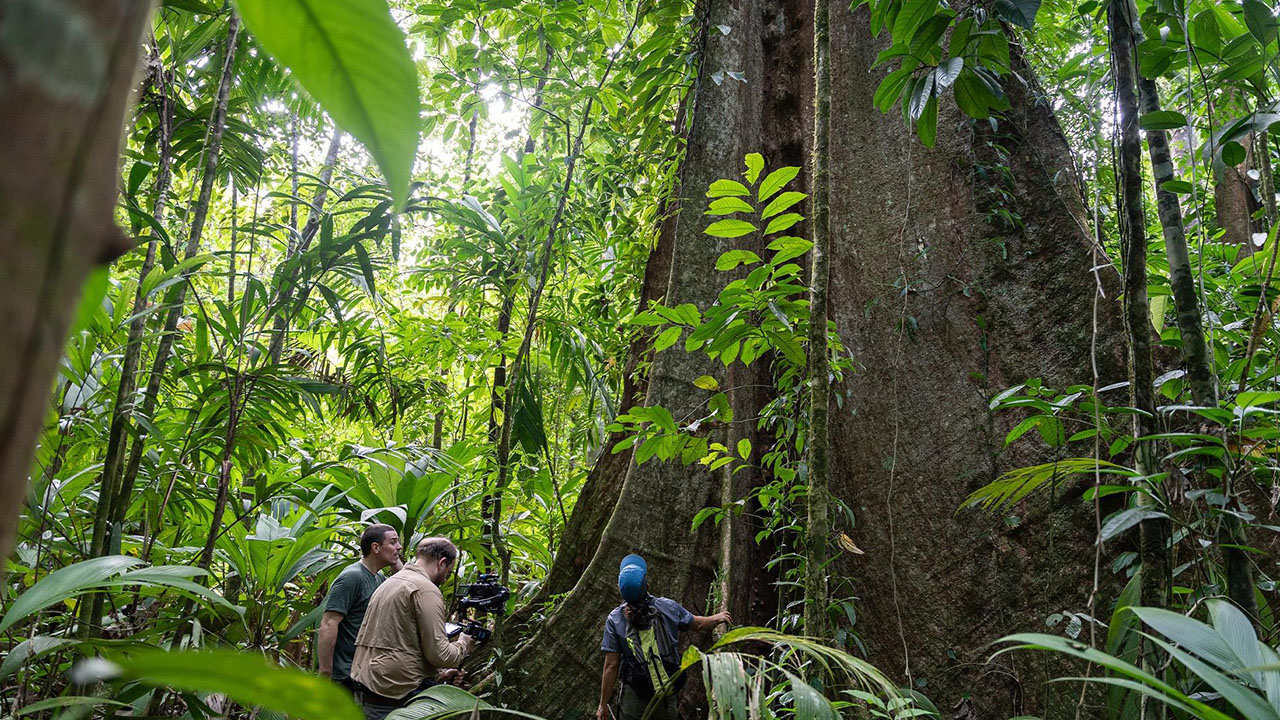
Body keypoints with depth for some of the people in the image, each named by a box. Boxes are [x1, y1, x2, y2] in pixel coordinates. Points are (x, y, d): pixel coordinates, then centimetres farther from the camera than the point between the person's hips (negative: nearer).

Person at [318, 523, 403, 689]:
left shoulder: (378, 578, 11)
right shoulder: (352, 577, -18)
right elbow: (328, 626, -23)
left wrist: (397, 564, 3)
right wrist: (325, 676, -25)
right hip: (343, 675, -9)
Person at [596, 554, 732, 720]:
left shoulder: (614, 619, -9)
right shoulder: (667, 607, -4)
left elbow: (611, 666, -8)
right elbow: (698, 624, 13)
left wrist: (603, 704, 2)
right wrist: (717, 618, 34)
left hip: (634, 697, -2)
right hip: (667, 697, 2)